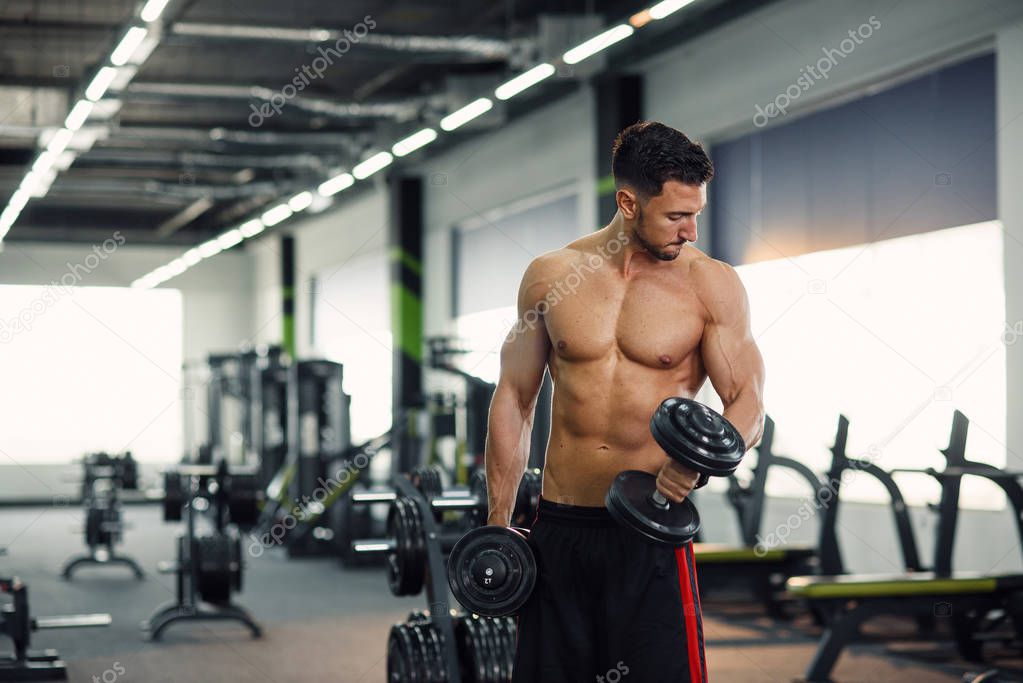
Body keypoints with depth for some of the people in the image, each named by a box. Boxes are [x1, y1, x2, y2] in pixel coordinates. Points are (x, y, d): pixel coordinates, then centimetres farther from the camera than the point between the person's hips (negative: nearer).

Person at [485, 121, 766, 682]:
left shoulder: (711, 285, -2)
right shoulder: (550, 276, 3)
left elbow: (748, 405, -4)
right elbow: (514, 399, 9)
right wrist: (498, 523, 7)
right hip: (559, 525, 2)